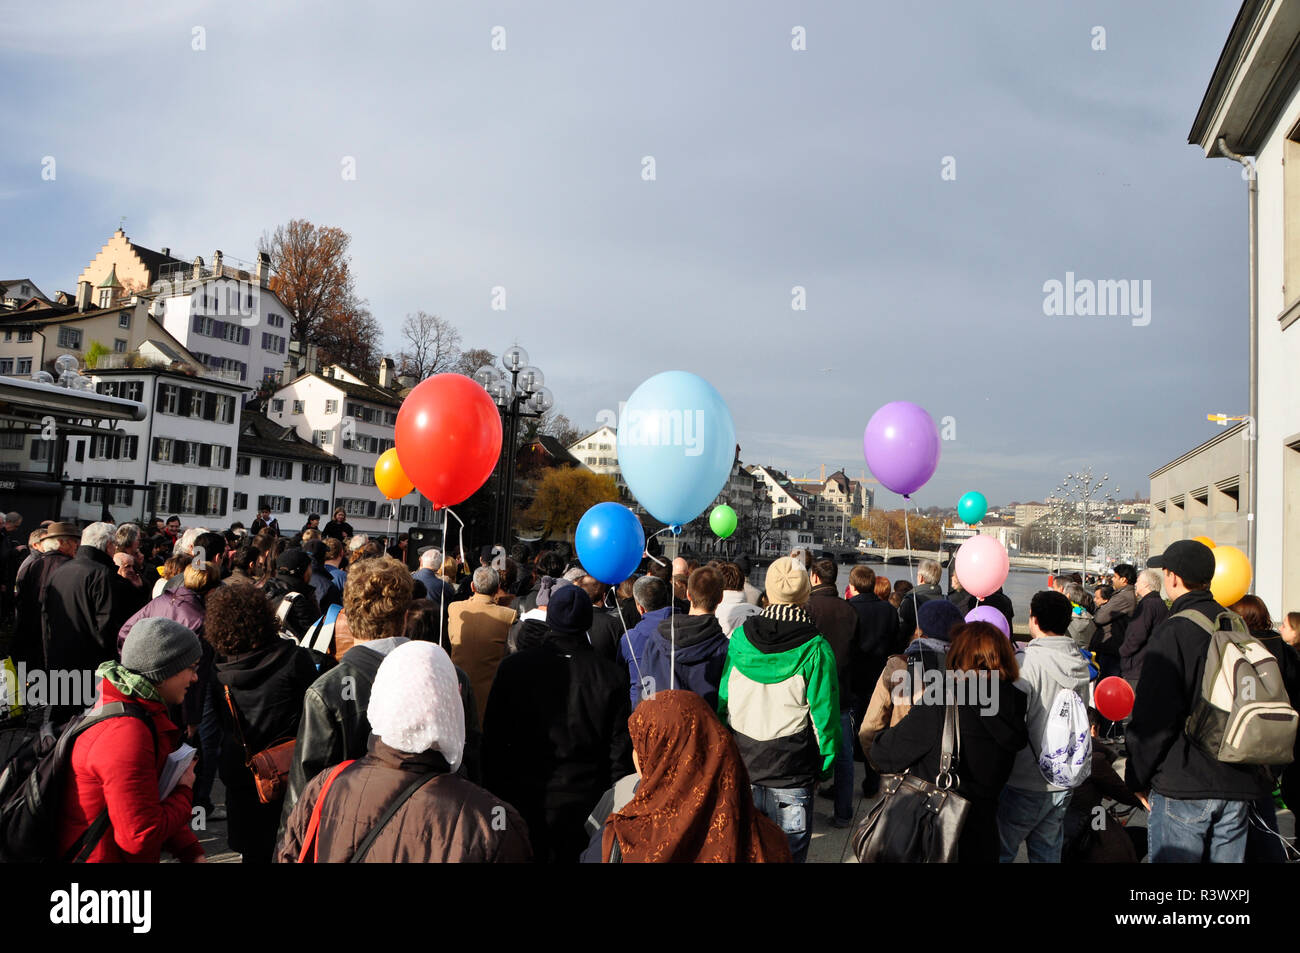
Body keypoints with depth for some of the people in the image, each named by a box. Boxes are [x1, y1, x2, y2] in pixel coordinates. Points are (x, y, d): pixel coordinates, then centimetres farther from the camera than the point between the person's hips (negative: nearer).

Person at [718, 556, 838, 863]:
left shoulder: (739, 638, -2)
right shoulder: (815, 649, -13)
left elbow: (722, 703, 5)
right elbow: (823, 714, -9)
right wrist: (826, 766, 5)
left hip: (741, 769, 3)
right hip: (790, 776, -3)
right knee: (789, 853, 9)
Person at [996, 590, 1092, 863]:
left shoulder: (1029, 661, -20)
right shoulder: (1079, 663, 1)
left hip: (1025, 784, -7)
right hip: (1063, 782, 7)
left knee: (999, 851, 5)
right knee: (1048, 854, 18)